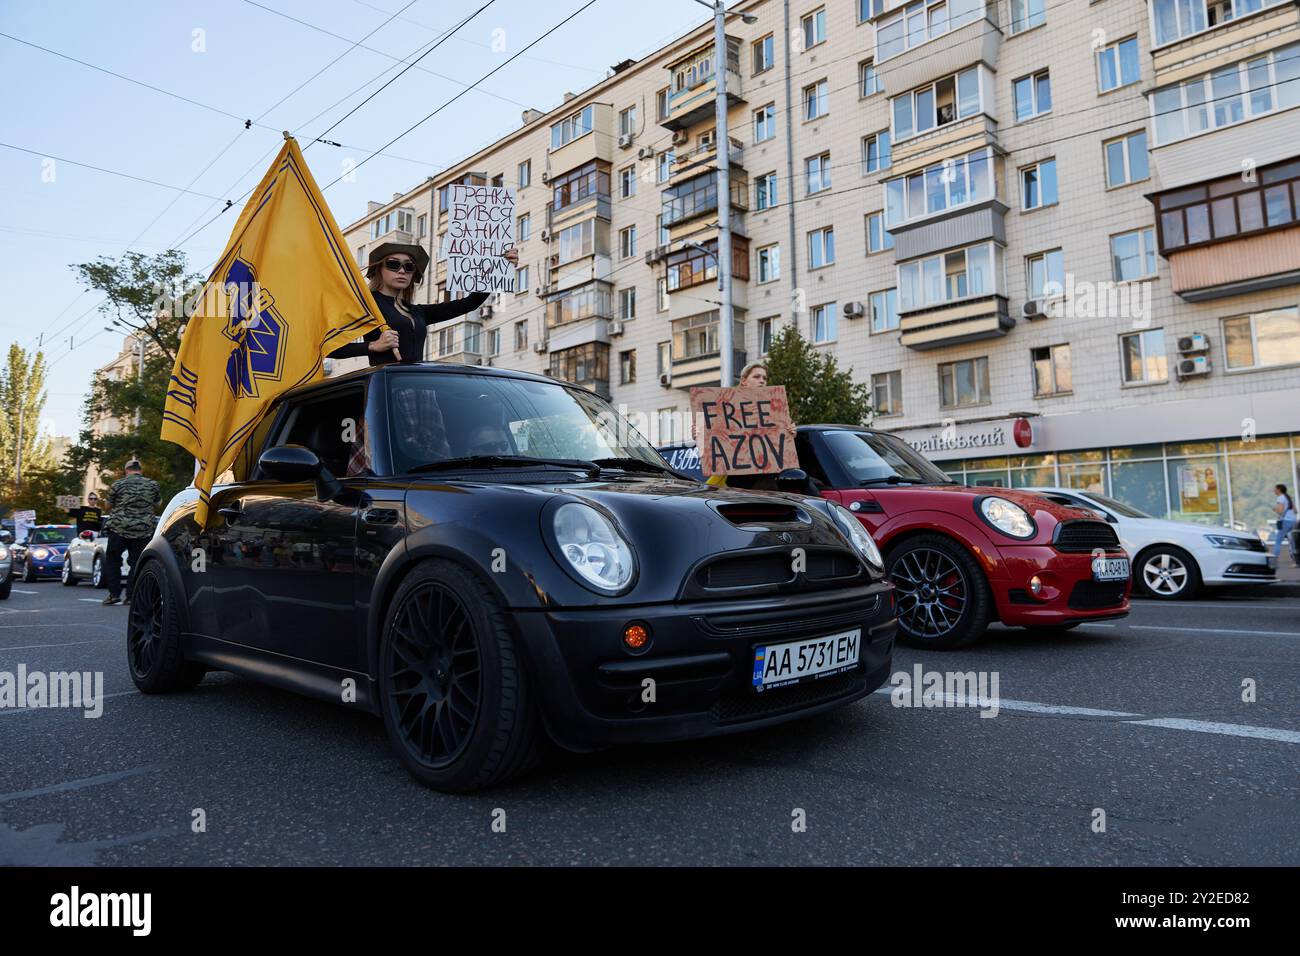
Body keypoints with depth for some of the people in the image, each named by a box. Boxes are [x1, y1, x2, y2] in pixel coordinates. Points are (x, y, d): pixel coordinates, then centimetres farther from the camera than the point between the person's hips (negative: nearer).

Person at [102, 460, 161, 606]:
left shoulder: (118, 484, -1)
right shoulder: (152, 484, 3)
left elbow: (109, 506, 9)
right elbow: (157, 504, 15)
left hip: (119, 528, -1)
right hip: (144, 530, 1)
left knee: (112, 560, 14)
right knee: (137, 563, 5)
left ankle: (114, 593, 9)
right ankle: (131, 596, 2)